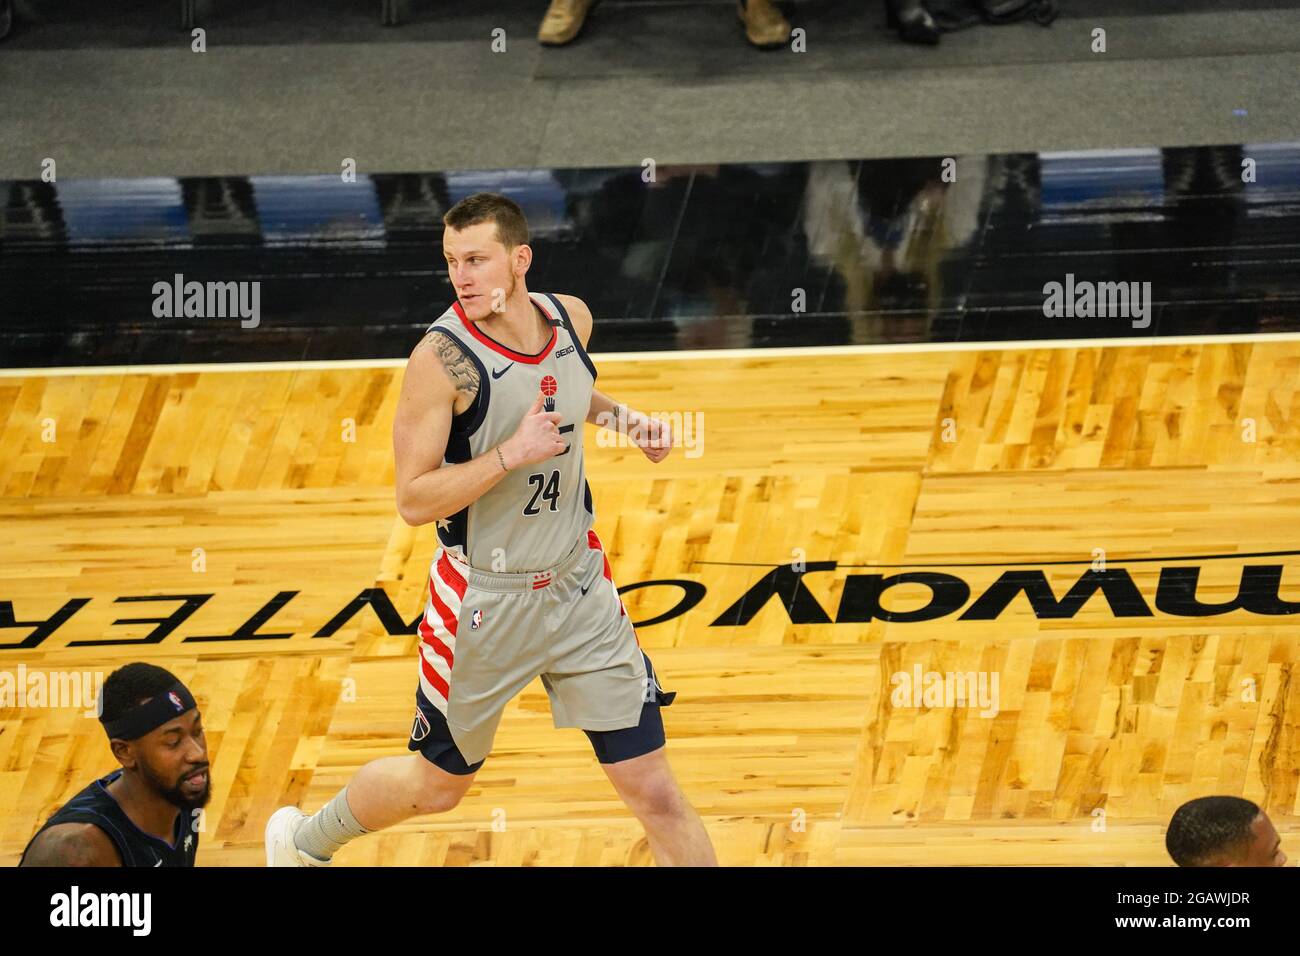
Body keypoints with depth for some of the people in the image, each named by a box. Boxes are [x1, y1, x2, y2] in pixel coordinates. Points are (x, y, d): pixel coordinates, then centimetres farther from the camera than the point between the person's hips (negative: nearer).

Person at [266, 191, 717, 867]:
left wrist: (619, 417, 4)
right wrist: (511, 453, -31)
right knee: (437, 784, 15)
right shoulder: (442, 357, -21)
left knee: (656, 795, -1)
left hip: (578, 585, 4)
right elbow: (413, 500, -21)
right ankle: (307, 841, 44)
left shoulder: (570, 318, -3)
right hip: (486, 601, -4)